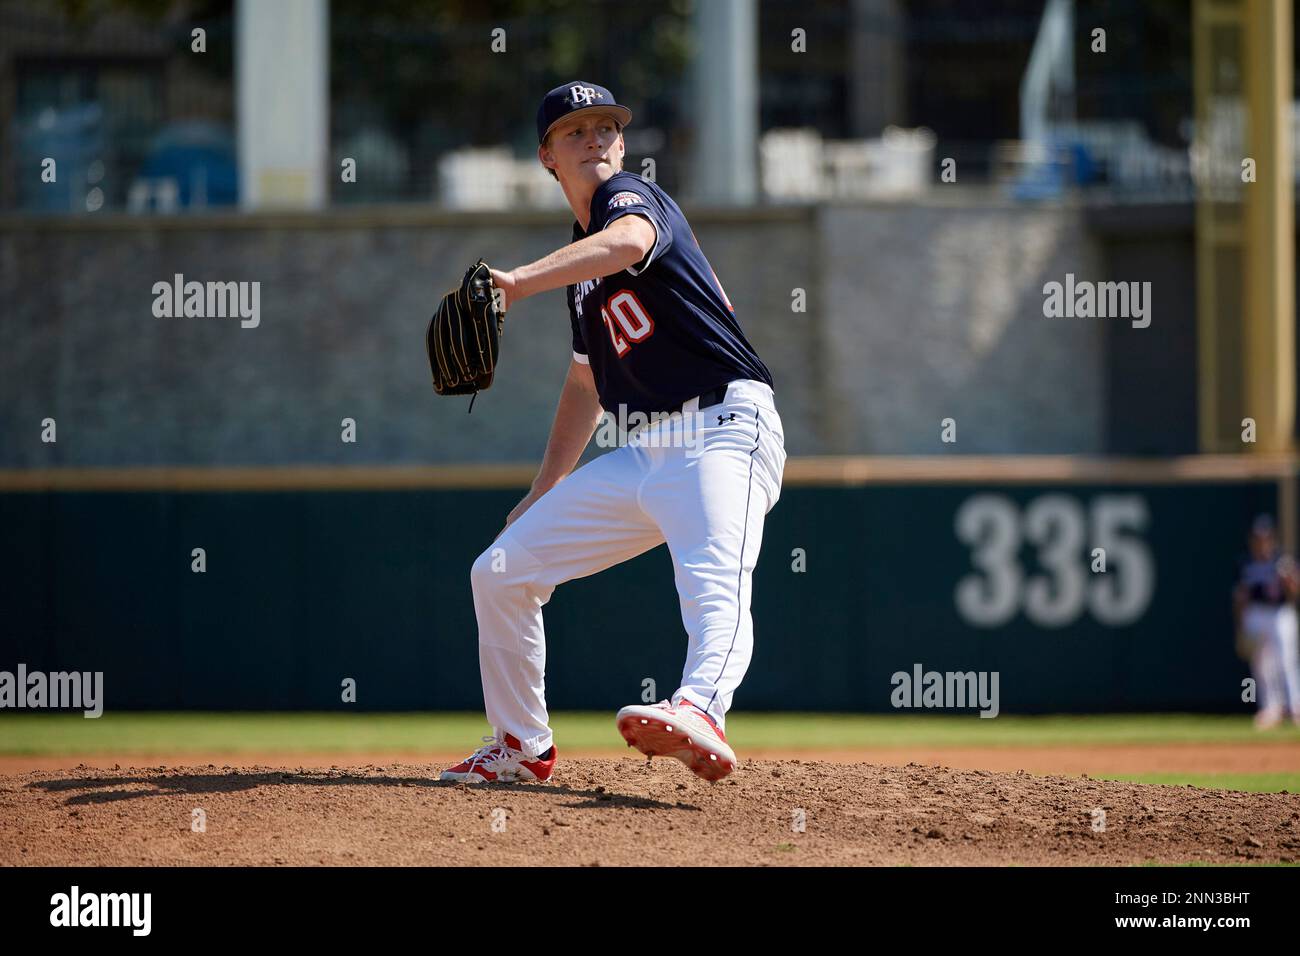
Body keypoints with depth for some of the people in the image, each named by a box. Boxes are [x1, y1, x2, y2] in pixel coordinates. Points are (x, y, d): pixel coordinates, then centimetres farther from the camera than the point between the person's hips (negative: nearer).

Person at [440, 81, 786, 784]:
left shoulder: (626, 197, -4)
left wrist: (518, 281, -41)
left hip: (723, 433, -9)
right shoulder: (578, 260, 21)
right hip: (641, 456, 9)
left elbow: (631, 241, -32)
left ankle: (699, 716, -62)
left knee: (713, 583, -35)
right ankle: (522, 746, 22)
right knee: (499, 571, 10)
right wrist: (544, 491, 27)